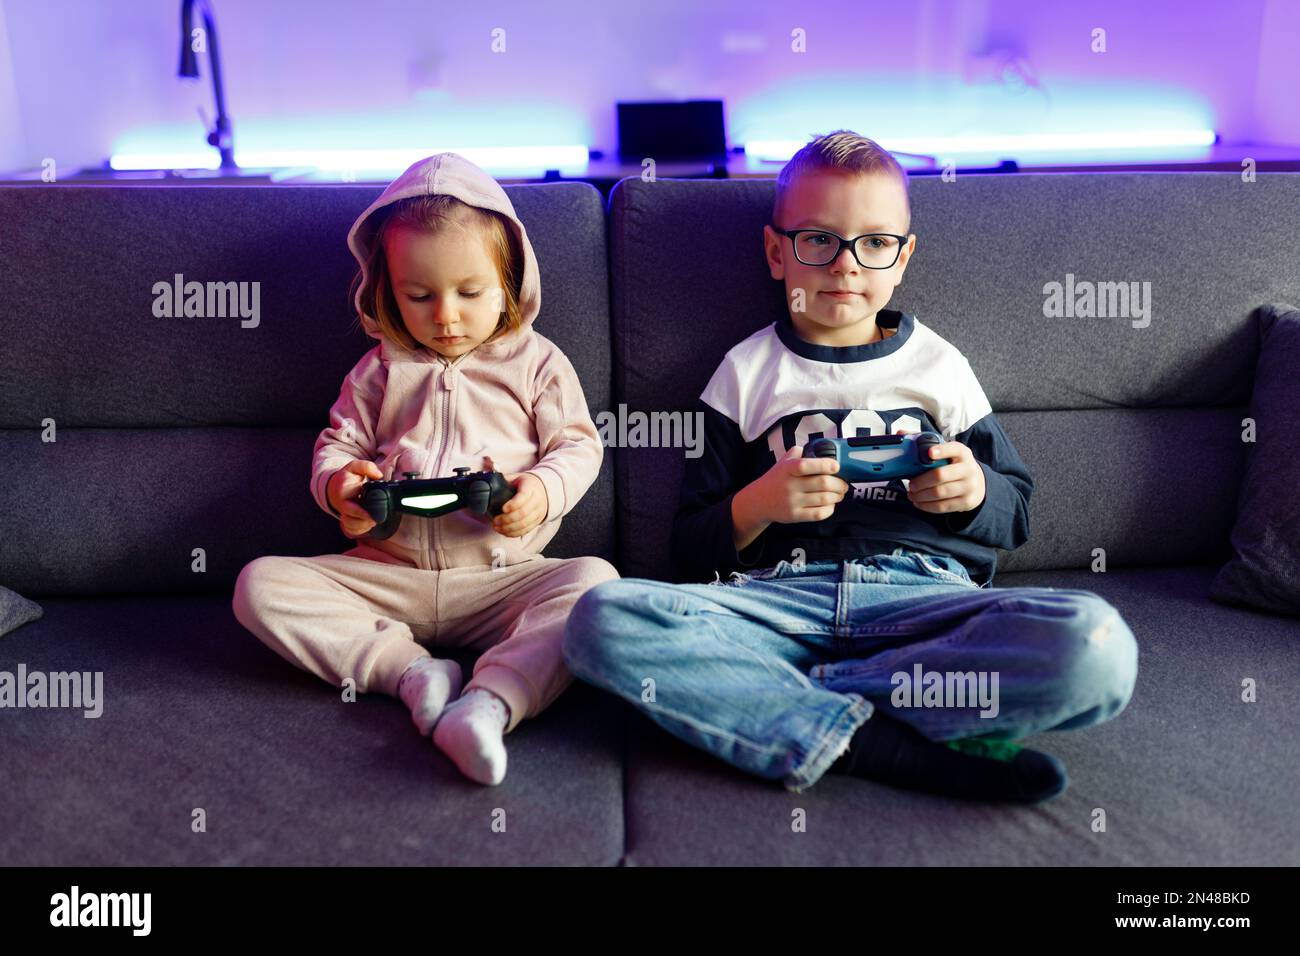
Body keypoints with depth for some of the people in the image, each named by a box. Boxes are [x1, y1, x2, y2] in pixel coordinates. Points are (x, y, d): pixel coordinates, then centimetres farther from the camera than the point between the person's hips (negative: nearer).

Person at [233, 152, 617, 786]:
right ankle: (410, 671, -29)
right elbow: (338, 442, 15)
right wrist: (336, 485, -10)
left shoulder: (536, 362, 8)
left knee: (595, 581, -31)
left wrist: (542, 489, -18)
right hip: (387, 578, 2)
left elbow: (578, 445, 4)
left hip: (499, 580, -2)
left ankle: (492, 702, -45)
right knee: (261, 585, -18)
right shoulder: (381, 369, 13)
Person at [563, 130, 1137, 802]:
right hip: (781, 596, 0)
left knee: (1095, 646, -31)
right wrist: (753, 508, -9)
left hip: (926, 593, 1)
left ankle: (778, 699, -22)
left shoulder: (939, 364, 18)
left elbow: (1014, 517, 22)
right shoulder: (746, 374, 15)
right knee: (602, 619, -29)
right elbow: (692, 553, 12)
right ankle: (897, 750, -28)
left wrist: (975, 491, -1)